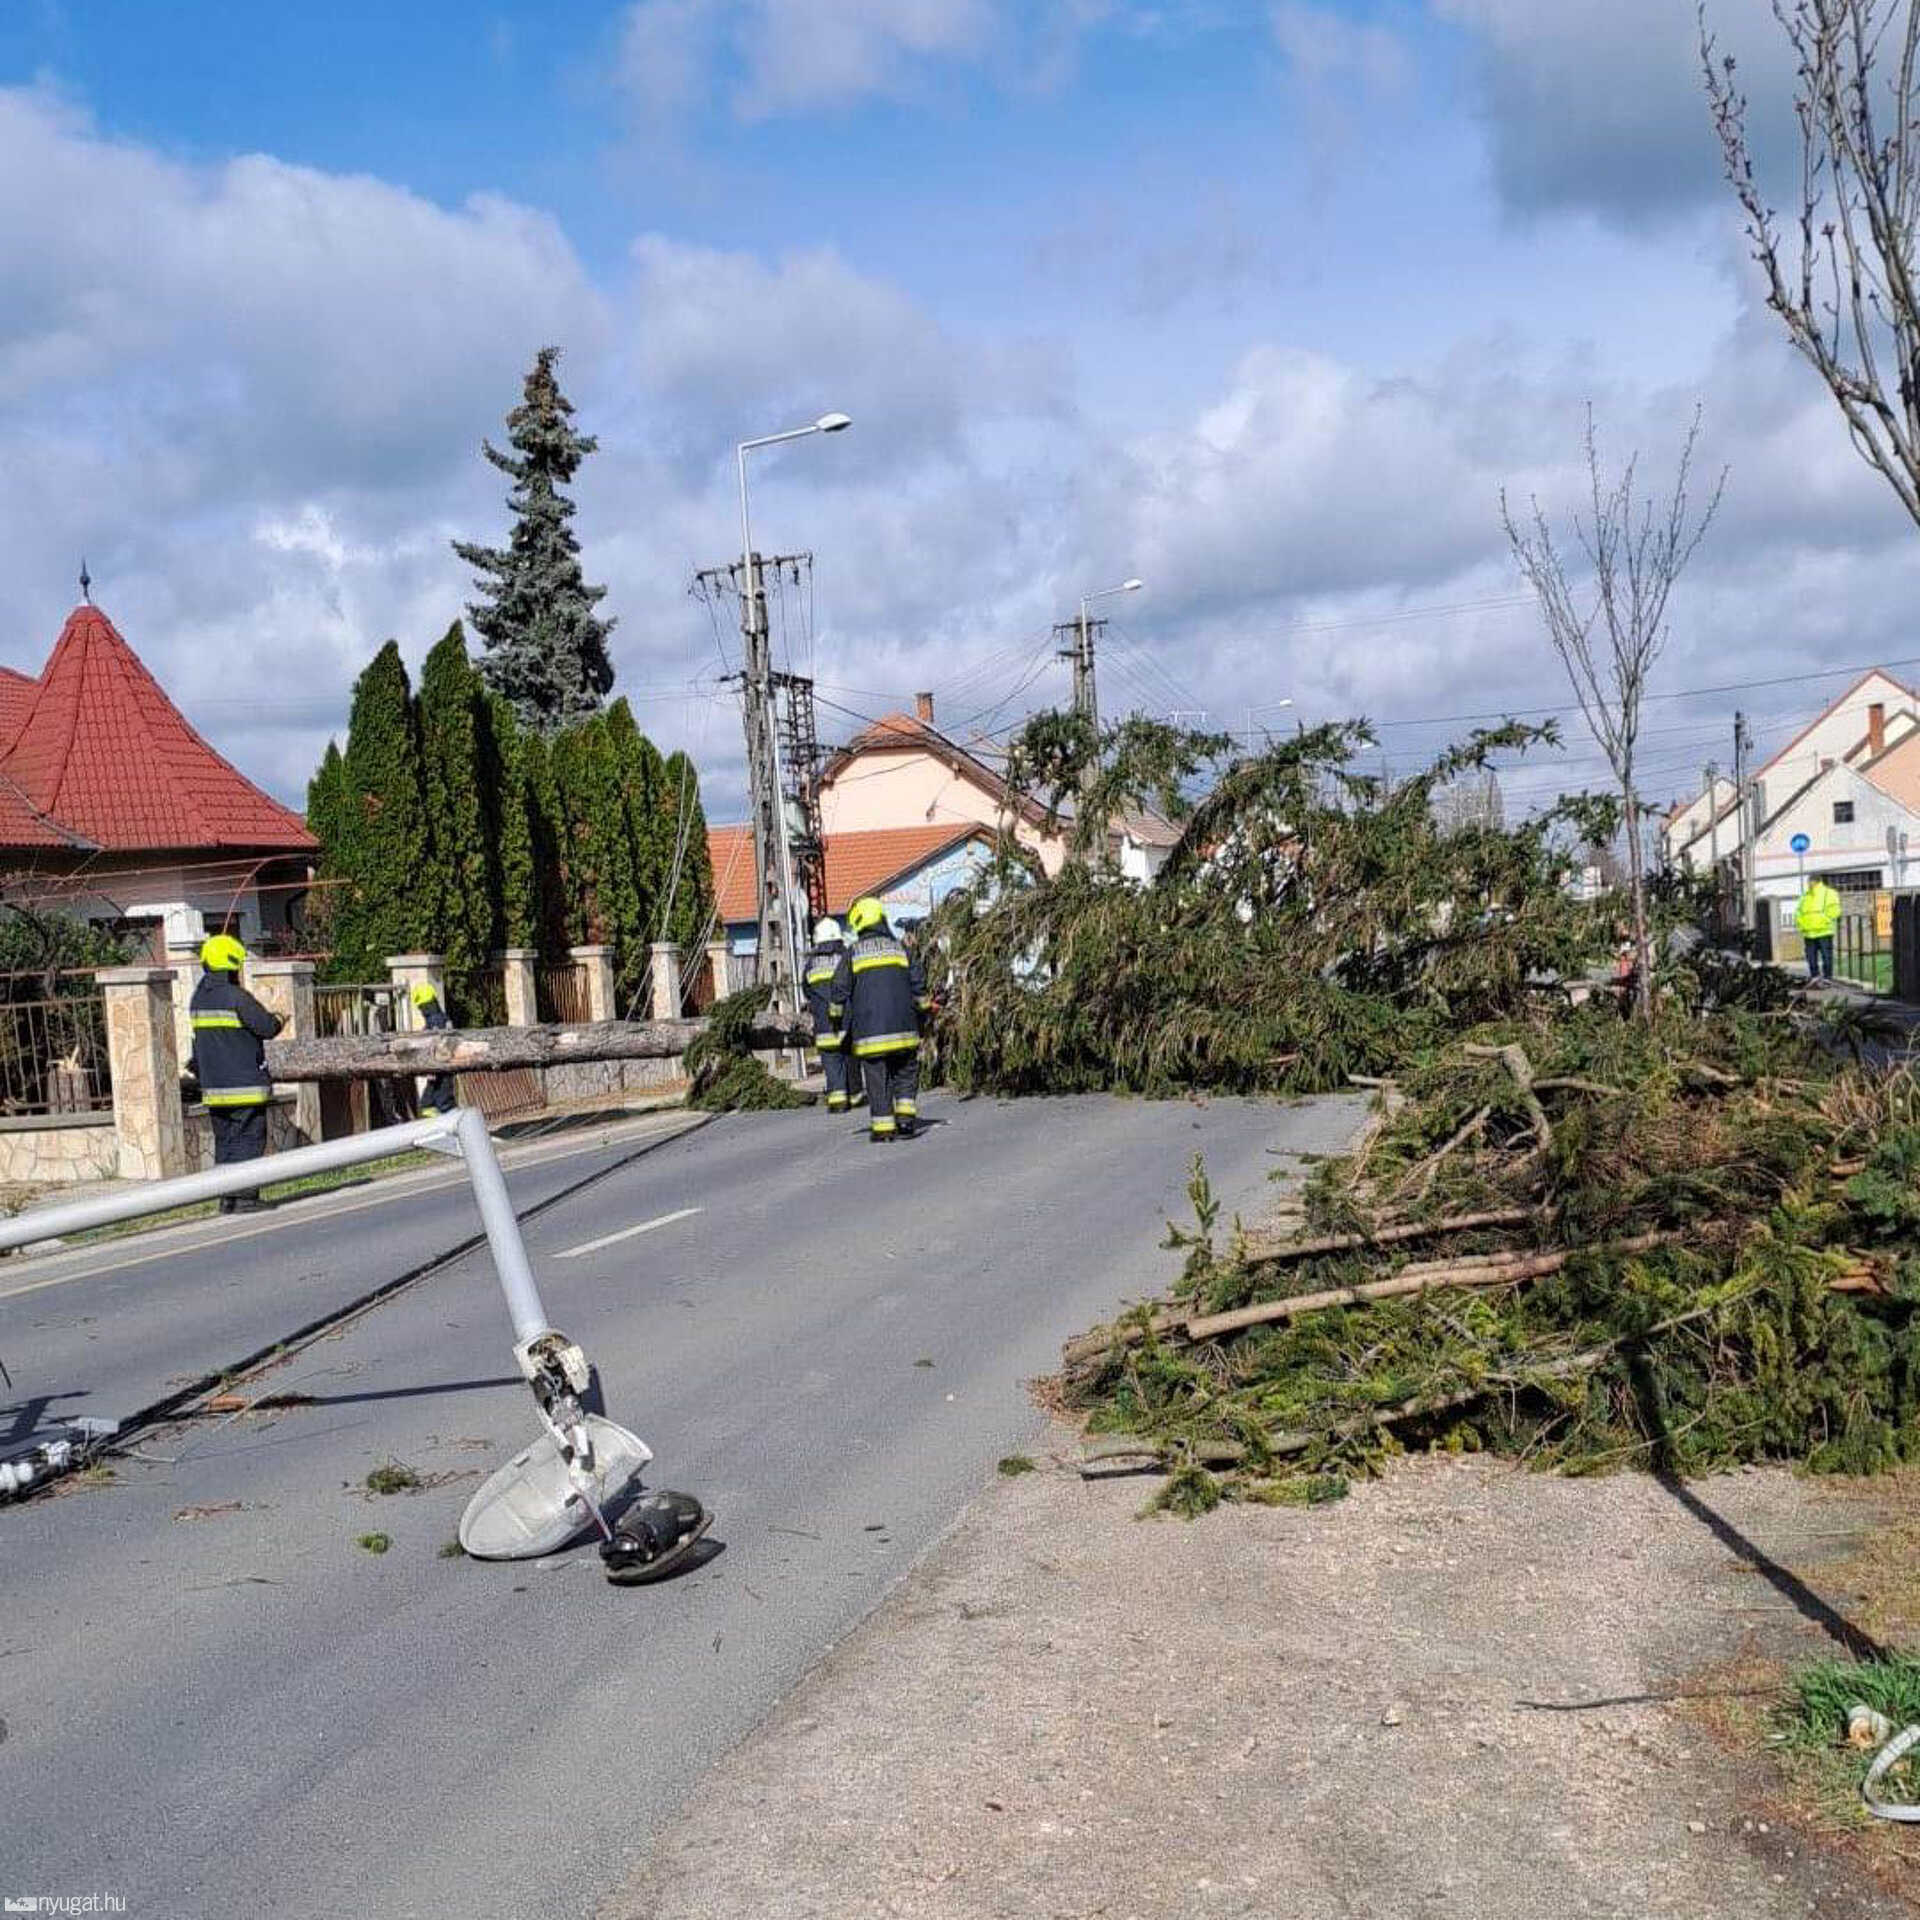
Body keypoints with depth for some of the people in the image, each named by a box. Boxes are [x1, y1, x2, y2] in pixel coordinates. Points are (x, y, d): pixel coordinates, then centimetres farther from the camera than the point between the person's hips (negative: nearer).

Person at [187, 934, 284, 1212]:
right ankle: (245, 1196, -6)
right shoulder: (237, 997, -15)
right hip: (244, 1083, -7)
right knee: (248, 1139, -3)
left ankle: (227, 1198, 14)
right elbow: (267, 1028, -13)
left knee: (224, 1141, 12)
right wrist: (278, 1020, 8)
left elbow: (199, 1038, 14)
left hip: (213, 1086, 8)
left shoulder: (198, 998, 9)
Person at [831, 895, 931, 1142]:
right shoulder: (901, 949, 9)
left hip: (869, 1030, -2)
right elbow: (918, 989, 9)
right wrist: (921, 1015, 17)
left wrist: (840, 1025, 11)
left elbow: (840, 994, 1)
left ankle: (883, 1128, 3)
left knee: (877, 1080, 3)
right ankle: (905, 1116, -1)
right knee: (906, 1074, 13)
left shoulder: (852, 954, 1)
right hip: (903, 1027, 2)